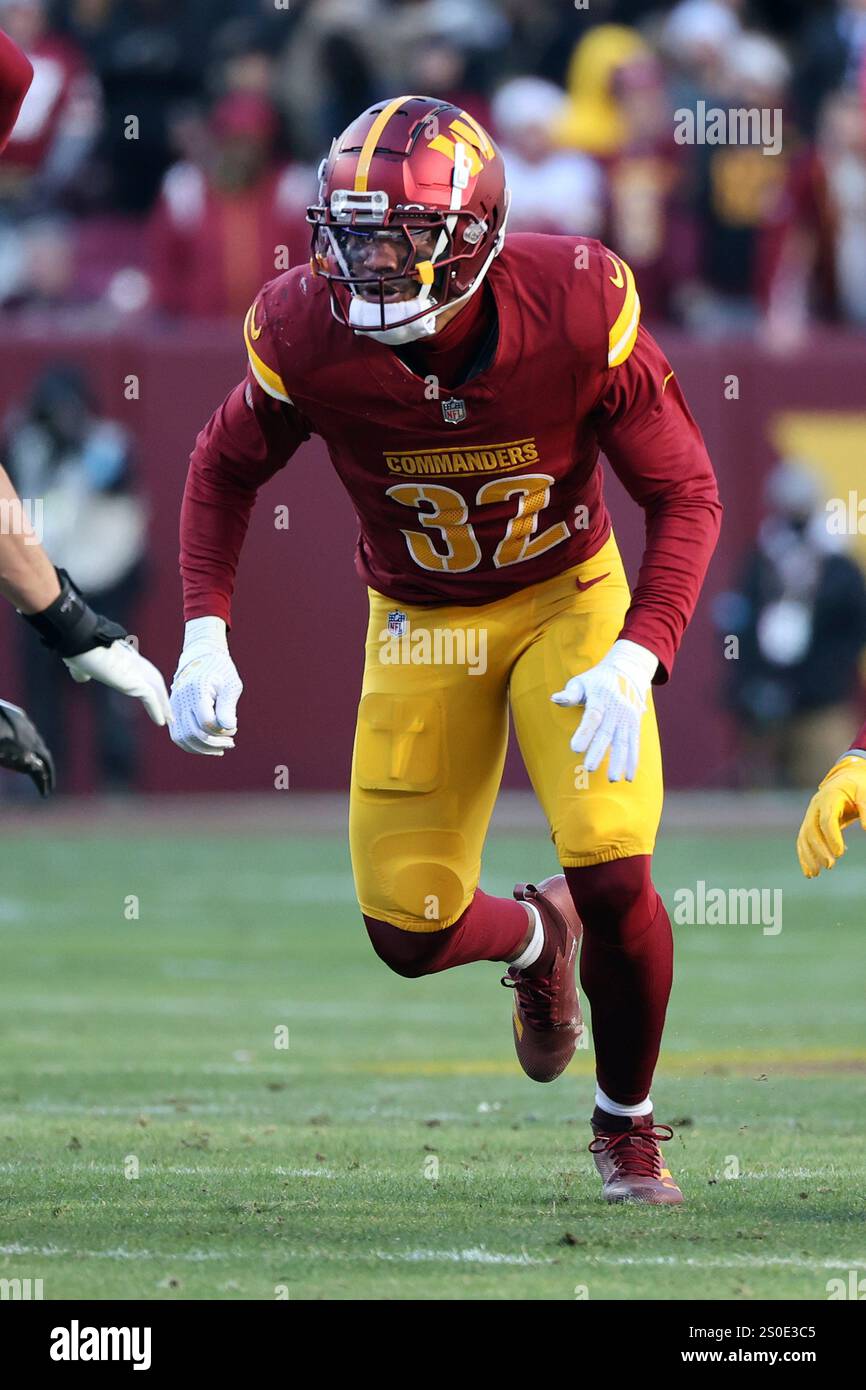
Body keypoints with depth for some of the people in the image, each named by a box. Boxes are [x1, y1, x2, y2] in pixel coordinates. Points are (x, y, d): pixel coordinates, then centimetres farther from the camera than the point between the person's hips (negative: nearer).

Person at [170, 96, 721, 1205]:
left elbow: (685, 494, -15)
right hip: (419, 620, 2)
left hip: (568, 599, -2)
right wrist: (204, 632, -14)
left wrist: (637, 657, -28)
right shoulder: (308, 334, -24)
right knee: (409, 931, -4)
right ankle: (534, 937, 35)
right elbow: (226, 468, -1)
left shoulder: (577, 312, -28)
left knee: (614, 877, -18)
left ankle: (626, 1124, 11)